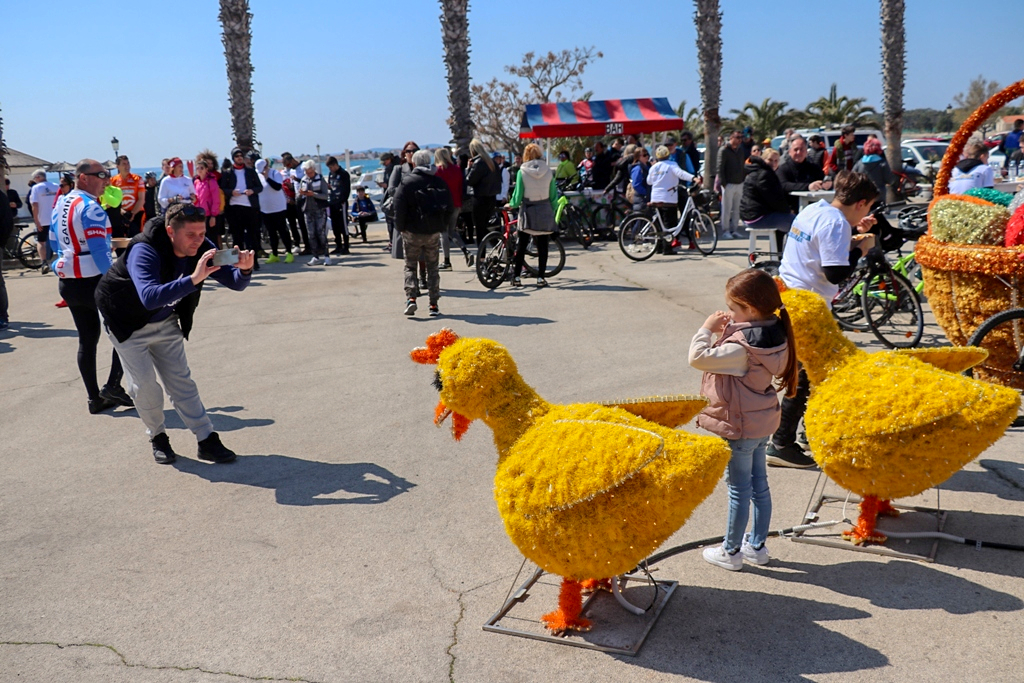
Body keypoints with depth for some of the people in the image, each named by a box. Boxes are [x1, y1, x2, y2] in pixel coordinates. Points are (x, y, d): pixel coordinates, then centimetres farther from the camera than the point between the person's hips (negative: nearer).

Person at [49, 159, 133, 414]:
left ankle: (95, 398, 17)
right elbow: (99, 251, -22)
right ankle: (113, 385, 1)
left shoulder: (60, 205, 11)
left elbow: (54, 243, 20)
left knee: (87, 338, 13)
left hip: (68, 283, 8)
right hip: (93, 281, -8)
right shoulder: (90, 207, -17)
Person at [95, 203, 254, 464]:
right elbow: (150, 297, -52)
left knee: (180, 380, 6)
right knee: (144, 384, -4)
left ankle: (207, 441, 7)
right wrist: (193, 279, -61)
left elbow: (235, 283, -17)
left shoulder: (202, 249, -19)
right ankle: (158, 437, 18)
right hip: (128, 324, -4)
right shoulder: (144, 251, -36)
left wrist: (245, 270, -41)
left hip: (166, 322, 5)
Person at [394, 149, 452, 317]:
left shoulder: (406, 181, -6)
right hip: (433, 232, 2)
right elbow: (449, 207, 7)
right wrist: (442, 226, 15)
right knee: (432, 267, 10)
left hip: (412, 232, -2)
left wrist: (400, 227, -1)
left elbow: (399, 207, -12)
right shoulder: (439, 182, 5)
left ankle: (411, 298, -8)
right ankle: (434, 306, 7)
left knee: (410, 266, 11)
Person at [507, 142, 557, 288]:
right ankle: (541, 277, 6)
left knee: (521, 245, 7)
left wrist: (511, 205, 12)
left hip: (528, 211, -1)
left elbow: (518, 194, -6)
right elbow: (553, 195, 1)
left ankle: (516, 277, 7)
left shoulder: (522, 171, -6)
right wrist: (553, 210, 13)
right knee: (542, 246, 6)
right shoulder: (548, 171, -1)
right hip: (545, 211, 1)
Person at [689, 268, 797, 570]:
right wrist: (727, 331, -1)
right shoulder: (773, 334, -1)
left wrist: (707, 329, -17)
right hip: (762, 423, 9)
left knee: (739, 489, 5)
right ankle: (757, 546, 33)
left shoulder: (741, 347, -28)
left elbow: (699, 358, -30)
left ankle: (731, 552, 21)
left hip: (739, 427, -9)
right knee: (759, 484, 18)